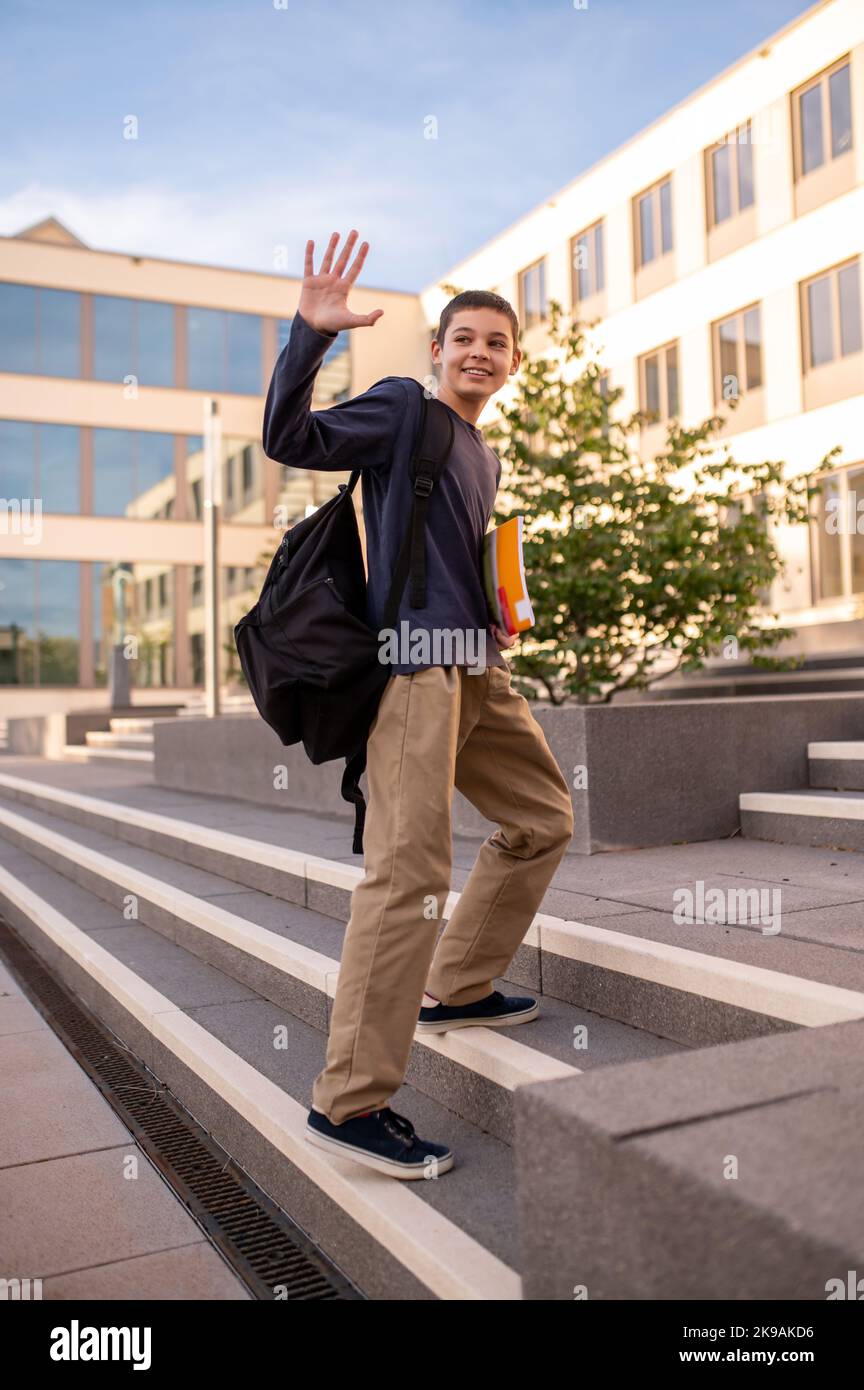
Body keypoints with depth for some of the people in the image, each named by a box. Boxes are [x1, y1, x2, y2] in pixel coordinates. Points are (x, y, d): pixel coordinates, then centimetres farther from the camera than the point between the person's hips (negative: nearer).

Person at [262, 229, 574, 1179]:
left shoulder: (484, 459, 25)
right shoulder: (404, 406, 1)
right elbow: (291, 440, -12)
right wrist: (310, 336, -23)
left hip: (475, 669, 10)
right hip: (412, 659, -9)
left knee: (543, 818, 16)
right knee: (411, 869, -16)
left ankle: (455, 989, 27)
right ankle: (349, 1101, -10)